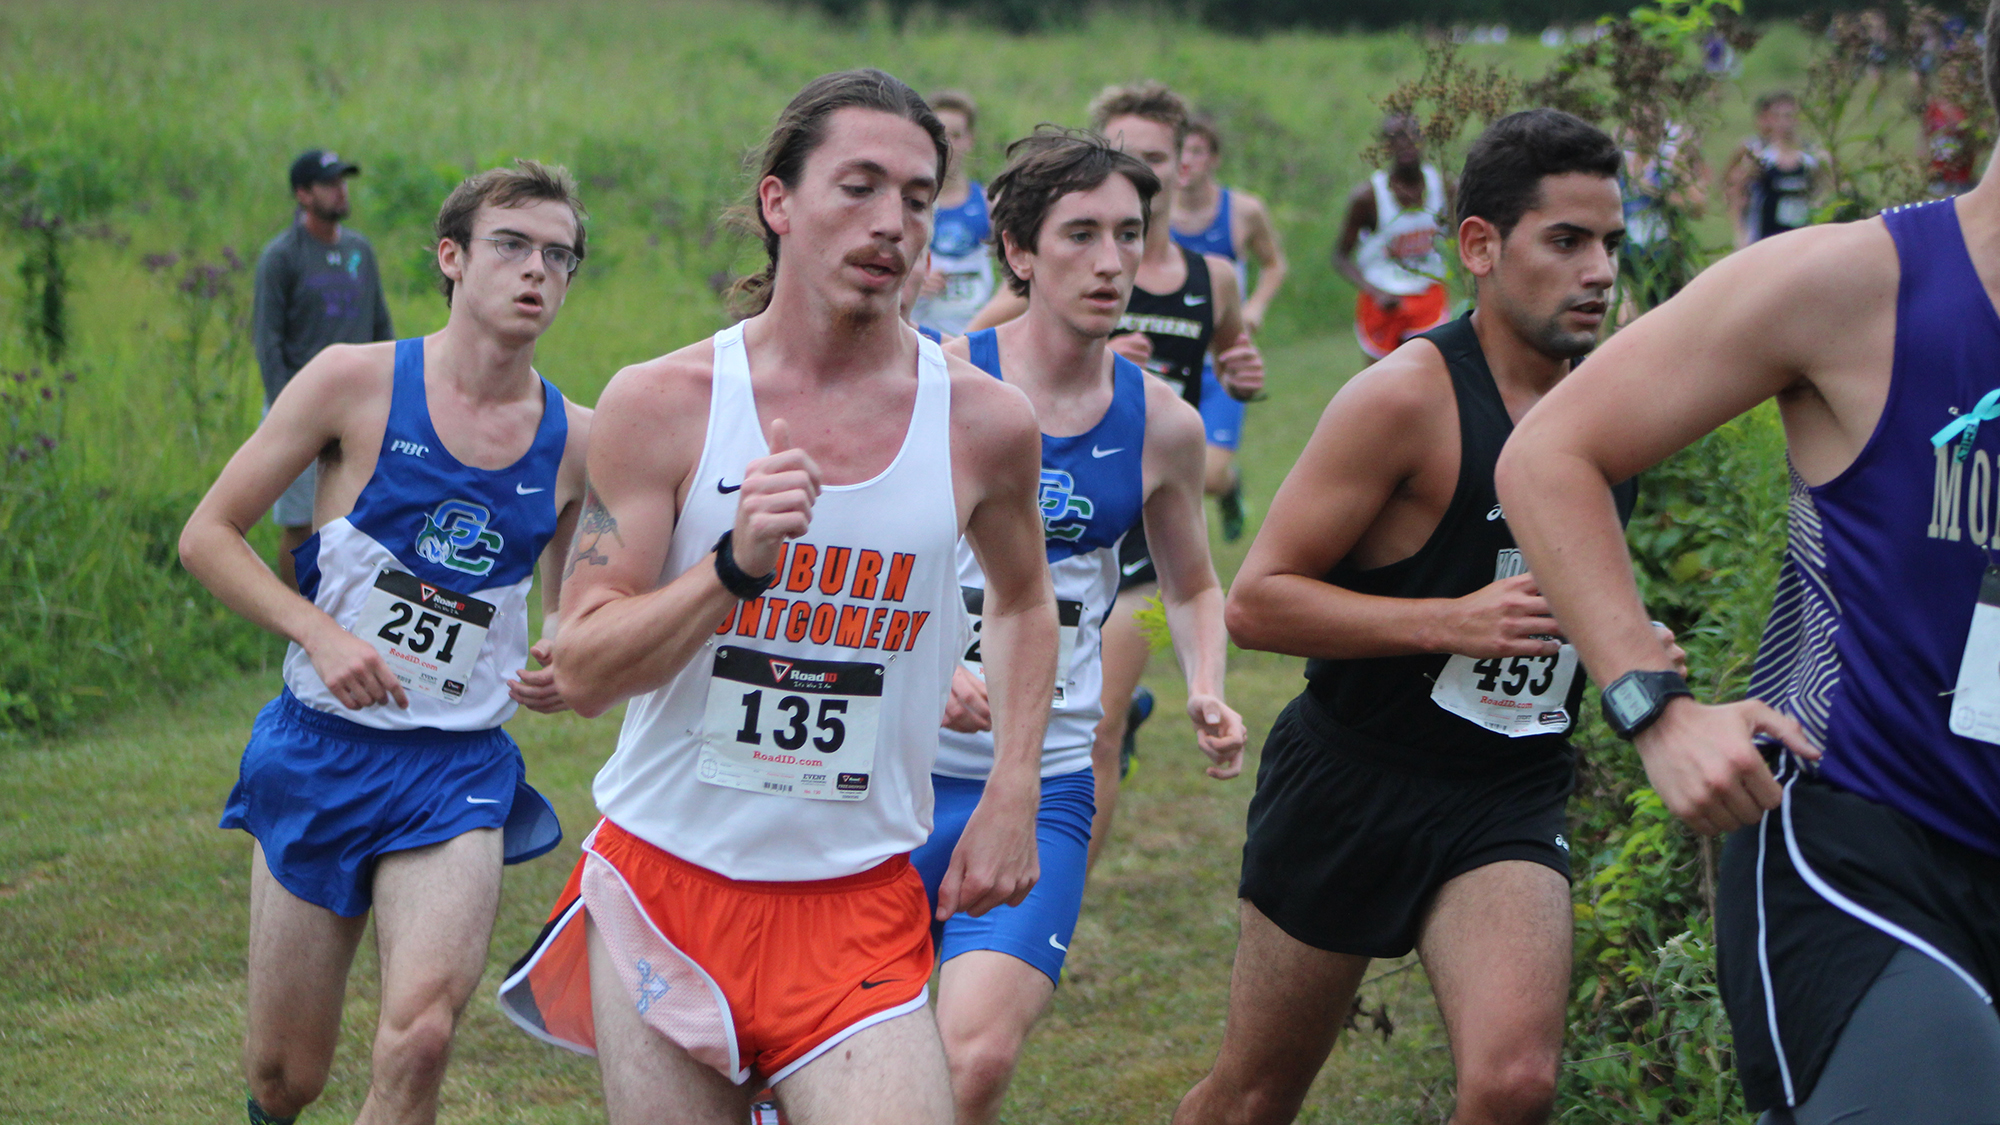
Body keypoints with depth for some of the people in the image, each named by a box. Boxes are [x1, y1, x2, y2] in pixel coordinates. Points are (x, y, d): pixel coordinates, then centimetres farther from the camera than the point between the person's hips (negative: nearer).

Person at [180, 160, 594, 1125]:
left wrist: (563, 670, -5)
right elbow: (207, 536, -2)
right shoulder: (357, 382, -6)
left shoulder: (575, 441, 2)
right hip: (321, 752, -1)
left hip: (460, 768, 1)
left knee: (419, 1036, -23)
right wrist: (321, 632, -16)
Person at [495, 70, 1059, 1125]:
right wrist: (735, 565, -23)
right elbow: (581, 670, -8)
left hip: (856, 907, 0)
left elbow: (1022, 598, 20)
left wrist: (1012, 795, 9)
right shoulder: (661, 403, -5)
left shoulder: (984, 422, -2)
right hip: (662, 880, 0)